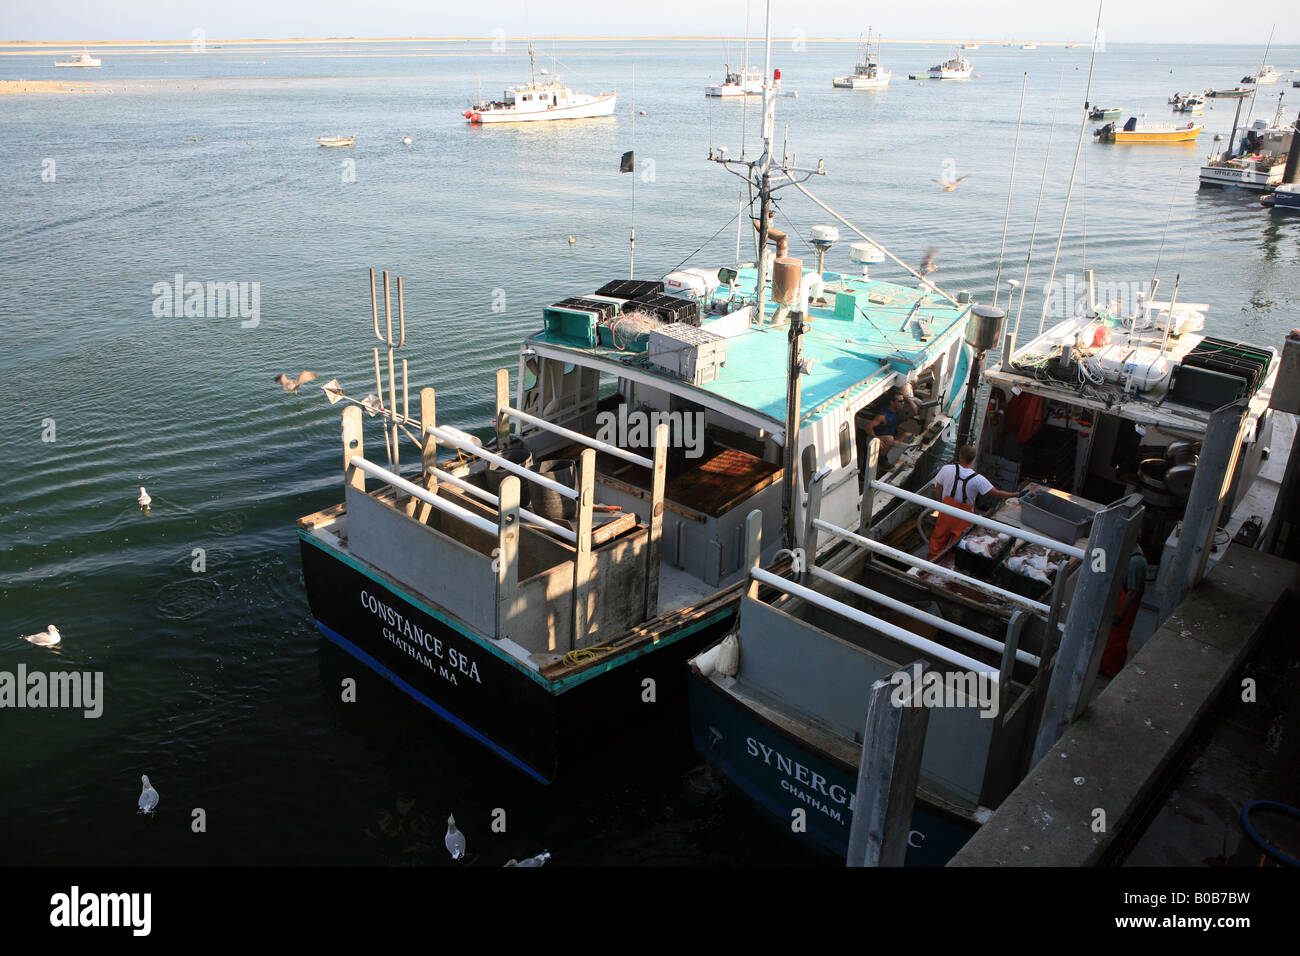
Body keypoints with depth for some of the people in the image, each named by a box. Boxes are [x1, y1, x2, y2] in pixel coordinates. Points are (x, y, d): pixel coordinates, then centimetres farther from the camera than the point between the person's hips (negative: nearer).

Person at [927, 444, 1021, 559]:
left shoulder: (947, 469, -16)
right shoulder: (978, 479, -20)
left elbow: (938, 488, -2)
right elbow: (997, 494, -14)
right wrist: (1015, 495, 1)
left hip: (946, 510, 2)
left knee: (939, 537, 20)